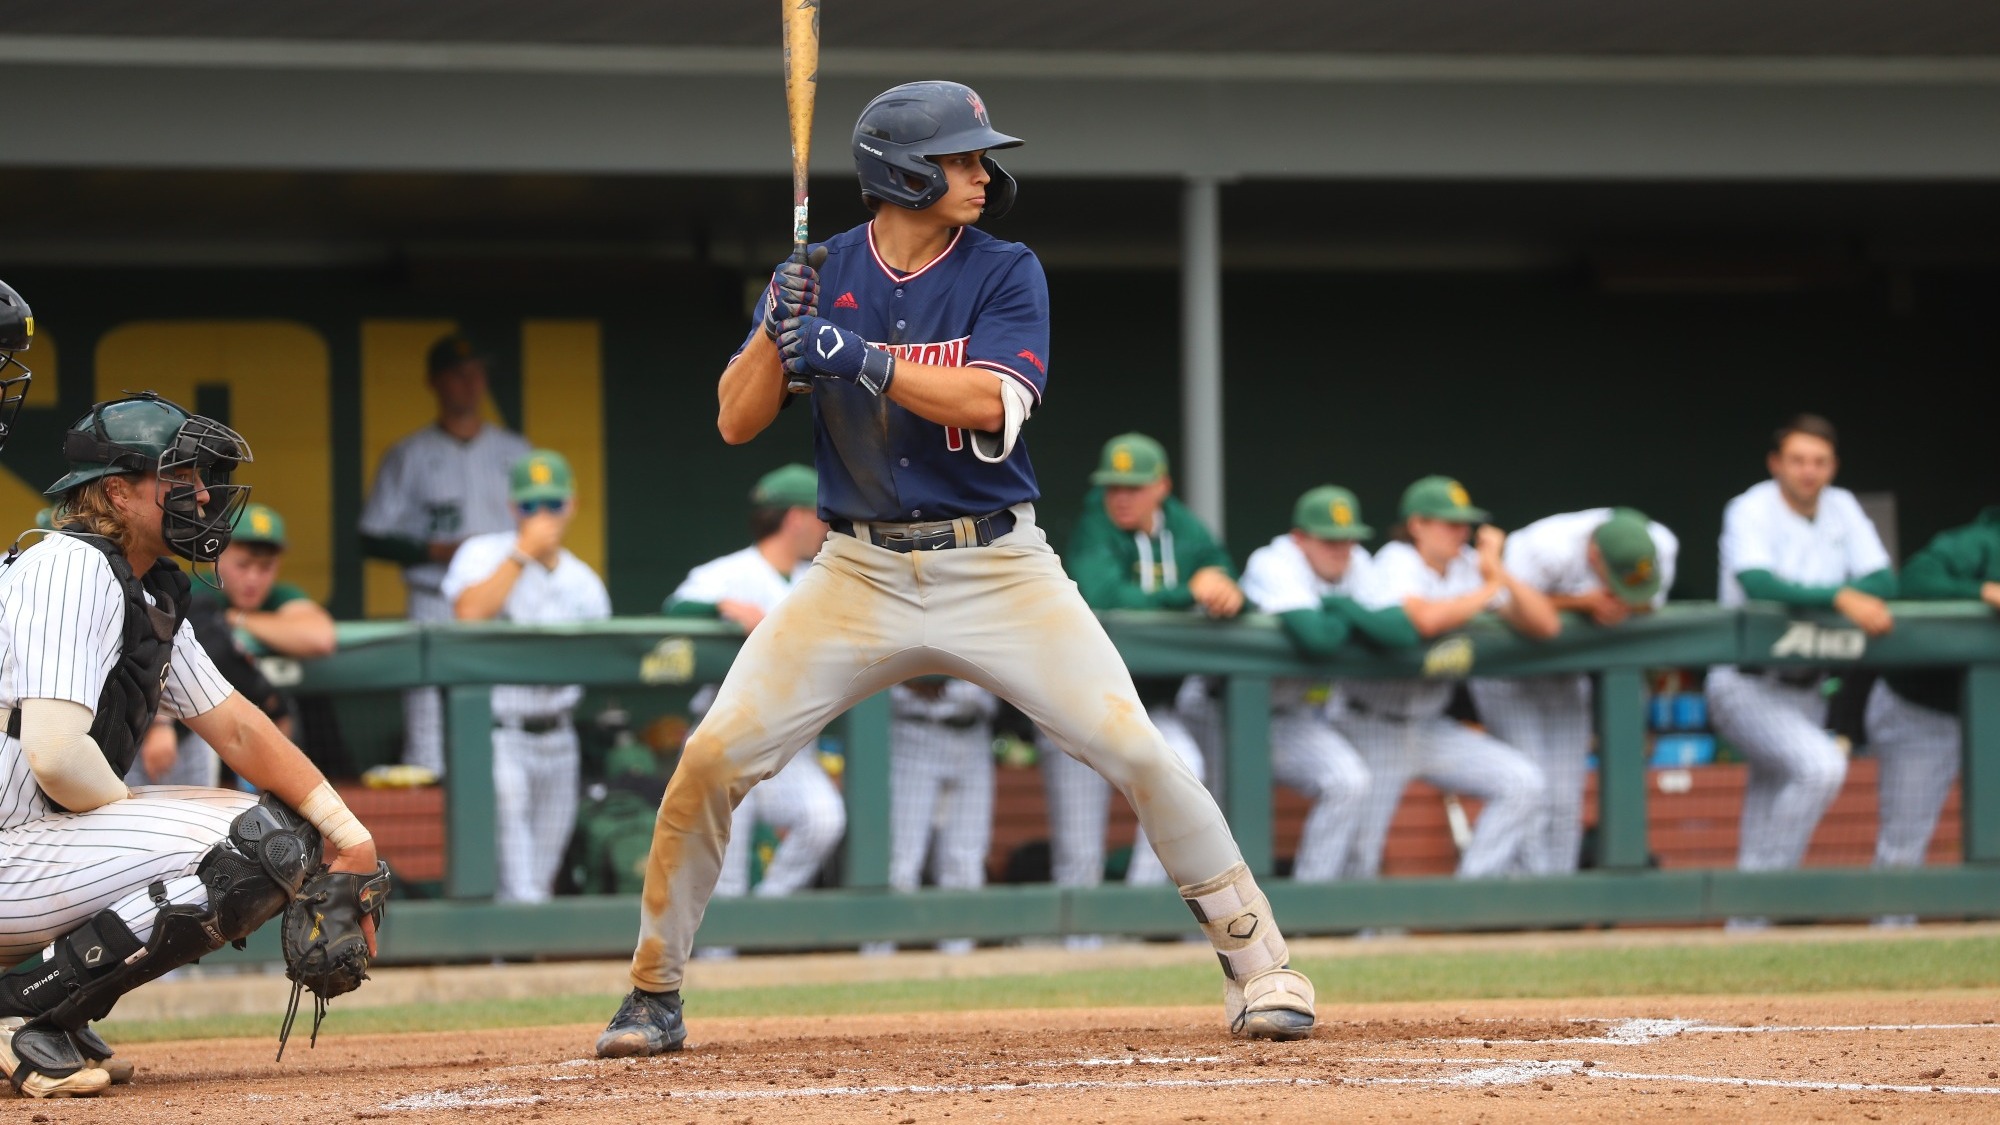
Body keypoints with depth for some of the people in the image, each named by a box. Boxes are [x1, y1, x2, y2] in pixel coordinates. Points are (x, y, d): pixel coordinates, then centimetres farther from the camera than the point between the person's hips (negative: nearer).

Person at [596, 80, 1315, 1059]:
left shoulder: (1005, 273, -2)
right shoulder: (822, 274, 3)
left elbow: (988, 401, -19)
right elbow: (735, 421, -2)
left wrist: (857, 358, -27)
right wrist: (778, 328, -19)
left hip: (995, 566, -1)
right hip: (860, 574, 1)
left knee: (1135, 750, -13)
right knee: (713, 758, -10)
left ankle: (1256, 960, 2)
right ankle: (653, 994, 6)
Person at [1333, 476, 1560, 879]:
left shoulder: (1470, 566, 1)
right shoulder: (1396, 562, -16)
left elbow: (1545, 625, -6)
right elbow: (1425, 619, -39)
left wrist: (1501, 575, -19)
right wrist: (1487, 592, -22)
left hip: (1429, 728, 6)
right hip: (1370, 729, -6)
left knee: (1523, 782, -8)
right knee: (1358, 859, -7)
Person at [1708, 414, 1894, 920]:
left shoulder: (1841, 508, 8)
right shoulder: (1751, 511, -11)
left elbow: (1883, 579, -1)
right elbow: (1757, 582, -30)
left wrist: (1821, 599, -20)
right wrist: (1839, 598, -41)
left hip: (1803, 688, 7)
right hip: (1746, 684, -7)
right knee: (1821, 766, -27)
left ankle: (1748, 918, 17)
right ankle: (1767, 881, -18)